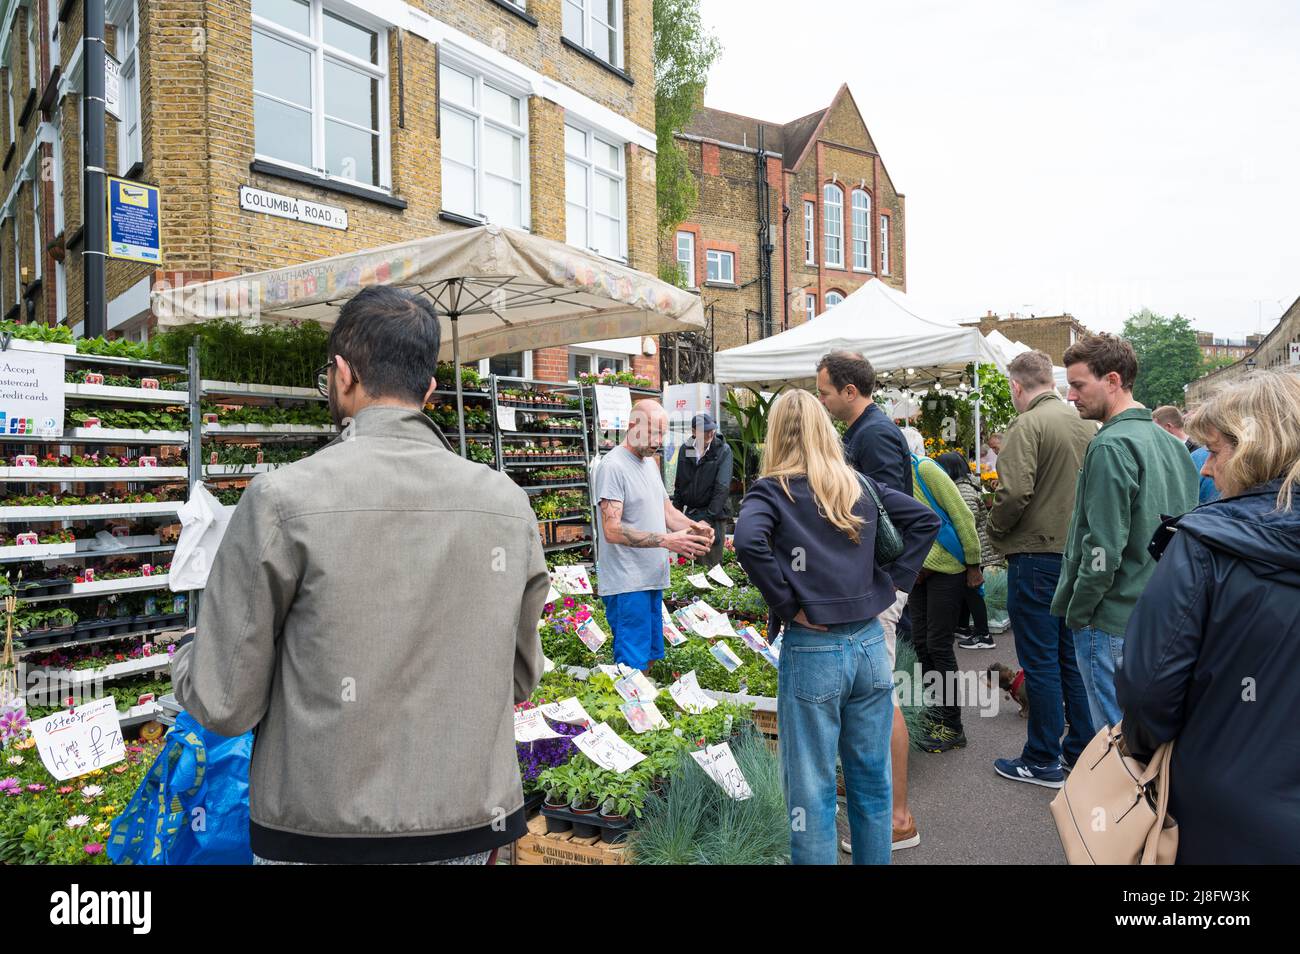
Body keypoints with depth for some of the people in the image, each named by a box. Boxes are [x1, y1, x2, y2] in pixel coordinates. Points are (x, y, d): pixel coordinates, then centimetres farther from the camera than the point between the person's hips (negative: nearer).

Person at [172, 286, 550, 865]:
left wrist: (187, 653, 11)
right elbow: (520, 679, 5)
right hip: (472, 828, 3)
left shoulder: (283, 499, -16)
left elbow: (225, 705, -10)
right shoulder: (509, 503, -6)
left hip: (325, 834, -3)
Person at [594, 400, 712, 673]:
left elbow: (667, 510, 19)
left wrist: (693, 526, -3)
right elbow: (612, 531, -22)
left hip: (653, 580, 9)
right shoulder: (612, 467, -15)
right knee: (633, 666, -5)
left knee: (649, 659, 18)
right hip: (626, 586, -9)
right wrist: (667, 541, -28)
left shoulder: (650, 462, 14)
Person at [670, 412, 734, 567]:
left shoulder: (723, 450, -8)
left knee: (711, 564, -3)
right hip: (690, 513, 4)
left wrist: (708, 518, -19)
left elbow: (722, 488, -14)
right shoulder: (685, 449, 5)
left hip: (714, 515, -4)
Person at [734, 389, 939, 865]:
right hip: (870, 643, 5)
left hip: (812, 650, -5)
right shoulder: (860, 484, 7)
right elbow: (925, 519, 9)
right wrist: (892, 580, 6)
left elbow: (748, 542, -26)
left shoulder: (771, 490, -7)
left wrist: (788, 605, -15)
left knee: (812, 790, 7)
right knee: (873, 781, 18)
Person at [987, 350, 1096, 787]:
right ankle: (1081, 747, 28)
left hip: (1037, 557, -7)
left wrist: (995, 531, -5)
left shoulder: (1028, 426, -15)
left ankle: (1043, 761, 12)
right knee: (1073, 654, 17)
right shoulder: (1086, 423, 7)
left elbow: (1014, 493, -23)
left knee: (1040, 660, 2)